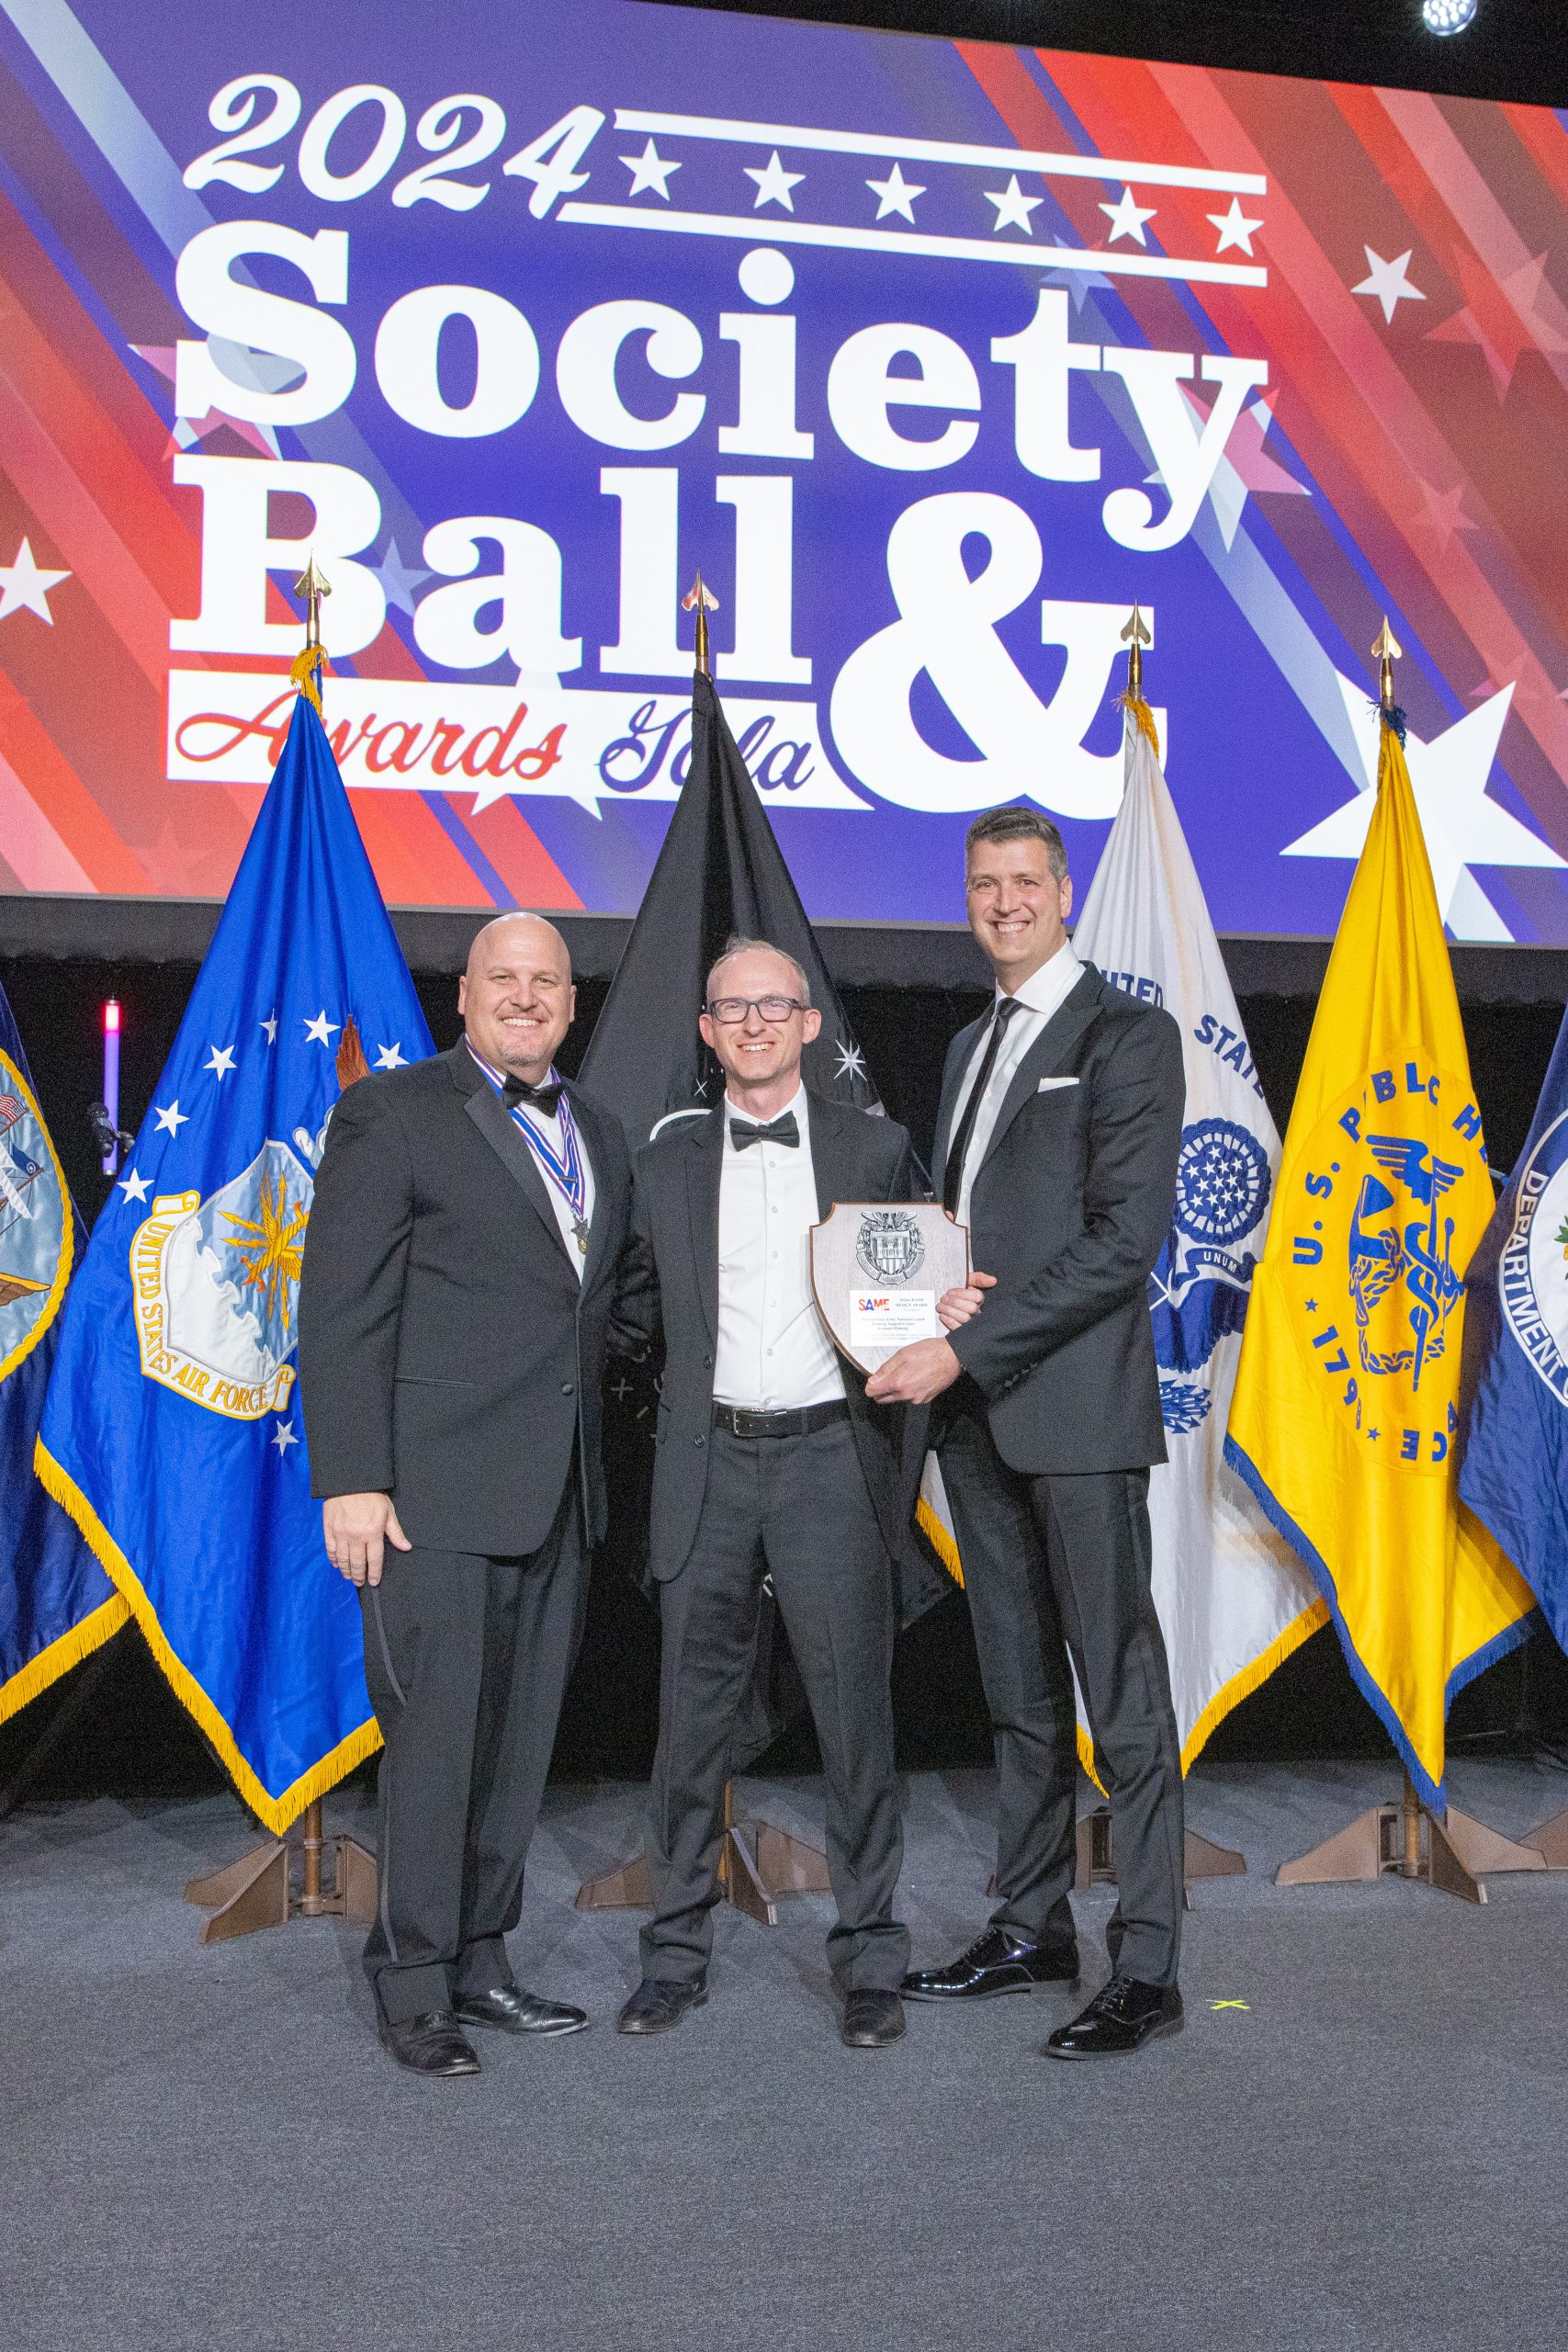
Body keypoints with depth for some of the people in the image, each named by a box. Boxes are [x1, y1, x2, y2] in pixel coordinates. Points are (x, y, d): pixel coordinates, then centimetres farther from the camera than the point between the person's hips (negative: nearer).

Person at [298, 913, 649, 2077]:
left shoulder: (599, 1131, 16)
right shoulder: (392, 1113, -3)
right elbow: (341, 1308, -8)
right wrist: (352, 1480, -14)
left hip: (556, 1493, 6)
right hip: (436, 1488, -6)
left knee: (521, 1741, 12)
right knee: (434, 1739, -1)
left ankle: (479, 1959, 26)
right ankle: (414, 1986, 12)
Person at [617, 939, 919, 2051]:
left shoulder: (877, 1148, 5)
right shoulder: (667, 1162, 9)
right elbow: (644, 1311, 14)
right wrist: (682, 1404, 3)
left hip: (831, 1459, -1)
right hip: (710, 1463, 2)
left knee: (856, 1715, 0)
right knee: (693, 1713, 7)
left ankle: (870, 1961, 13)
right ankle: (677, 1950, 21)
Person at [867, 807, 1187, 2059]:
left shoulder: (1127, 1036, -6)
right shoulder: (971, 1047, 19)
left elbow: (1127, 1238, -15)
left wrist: (965, 1346, -17)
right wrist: (939, 1288, 0)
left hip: (1079, 1411, -8)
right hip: (979, 1412, 8)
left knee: (1122, 1695, -4)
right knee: (1019, 1690, 14)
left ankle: (1147, 1967, 3)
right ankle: (1031, 1929, 24)